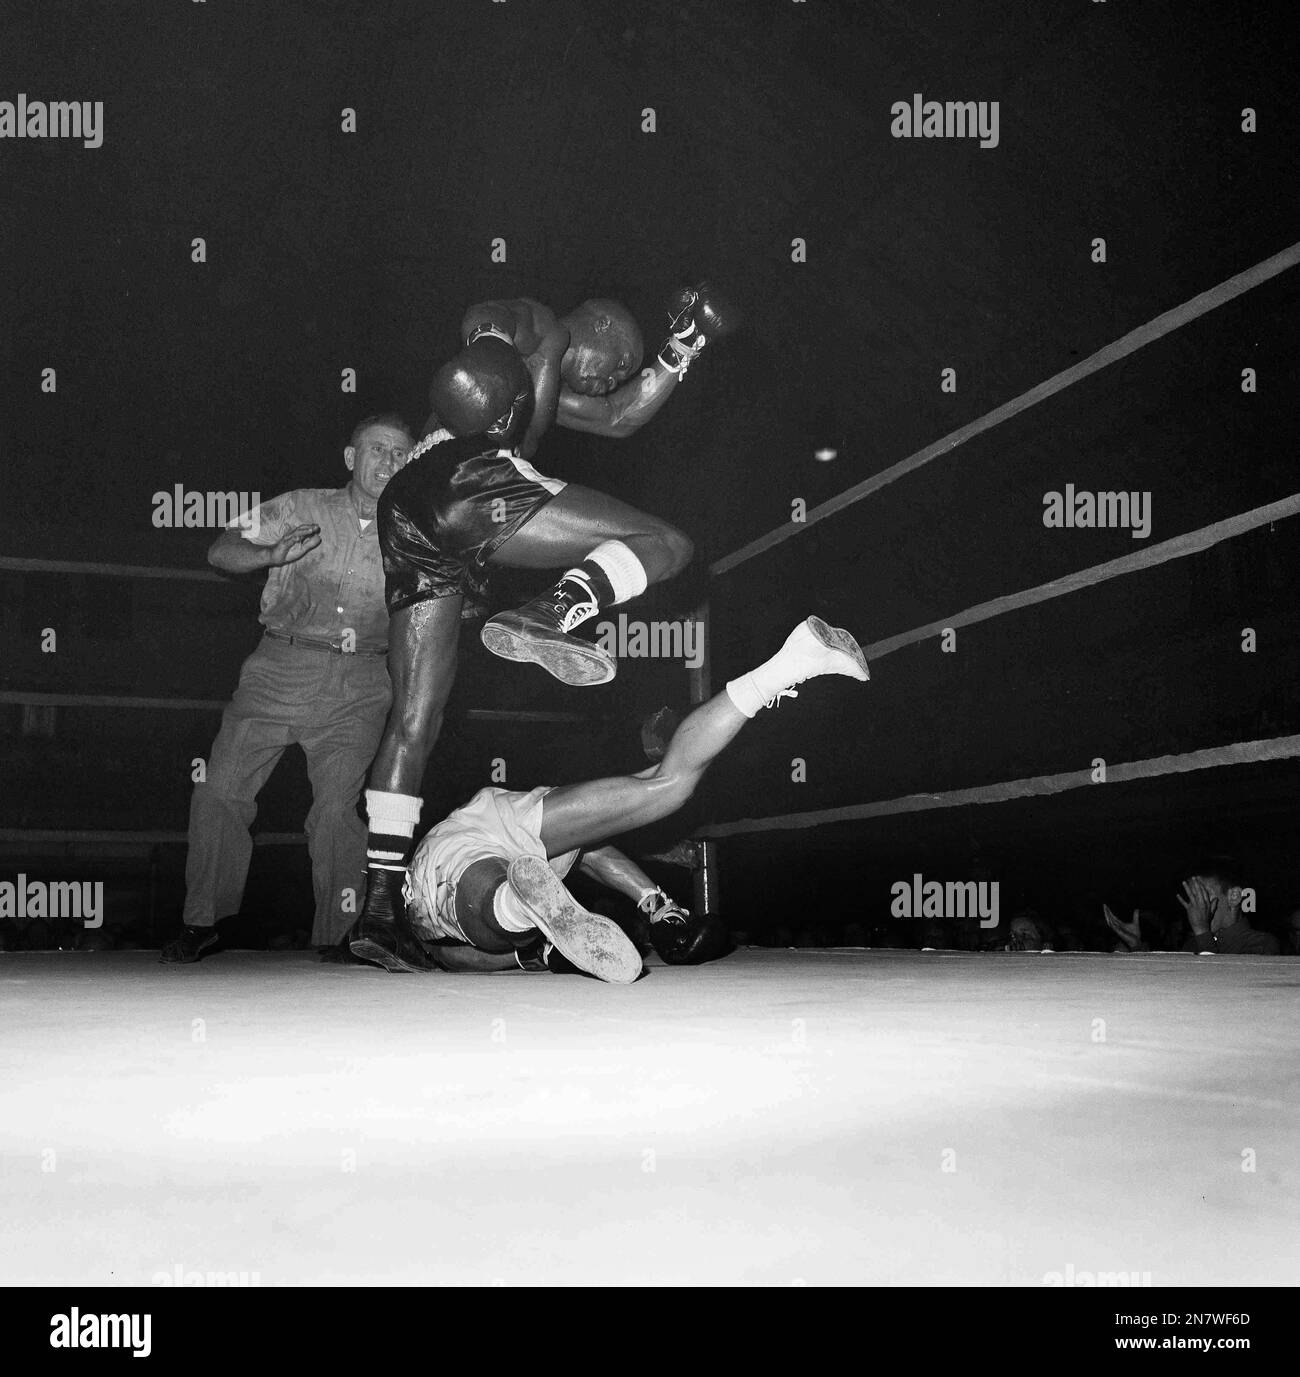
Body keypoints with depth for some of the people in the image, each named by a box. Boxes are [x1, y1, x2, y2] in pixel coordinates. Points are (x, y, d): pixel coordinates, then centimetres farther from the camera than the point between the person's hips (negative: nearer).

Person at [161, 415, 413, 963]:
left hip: (357, 689, 0)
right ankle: (202, 922, 11)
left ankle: (336, 941, 2)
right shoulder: (300, 508, 7)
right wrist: (272, 554, -18)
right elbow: (222, 551, 1)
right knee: (220, 790, -5)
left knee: (337, 810, -11)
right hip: (280, 668, 0)